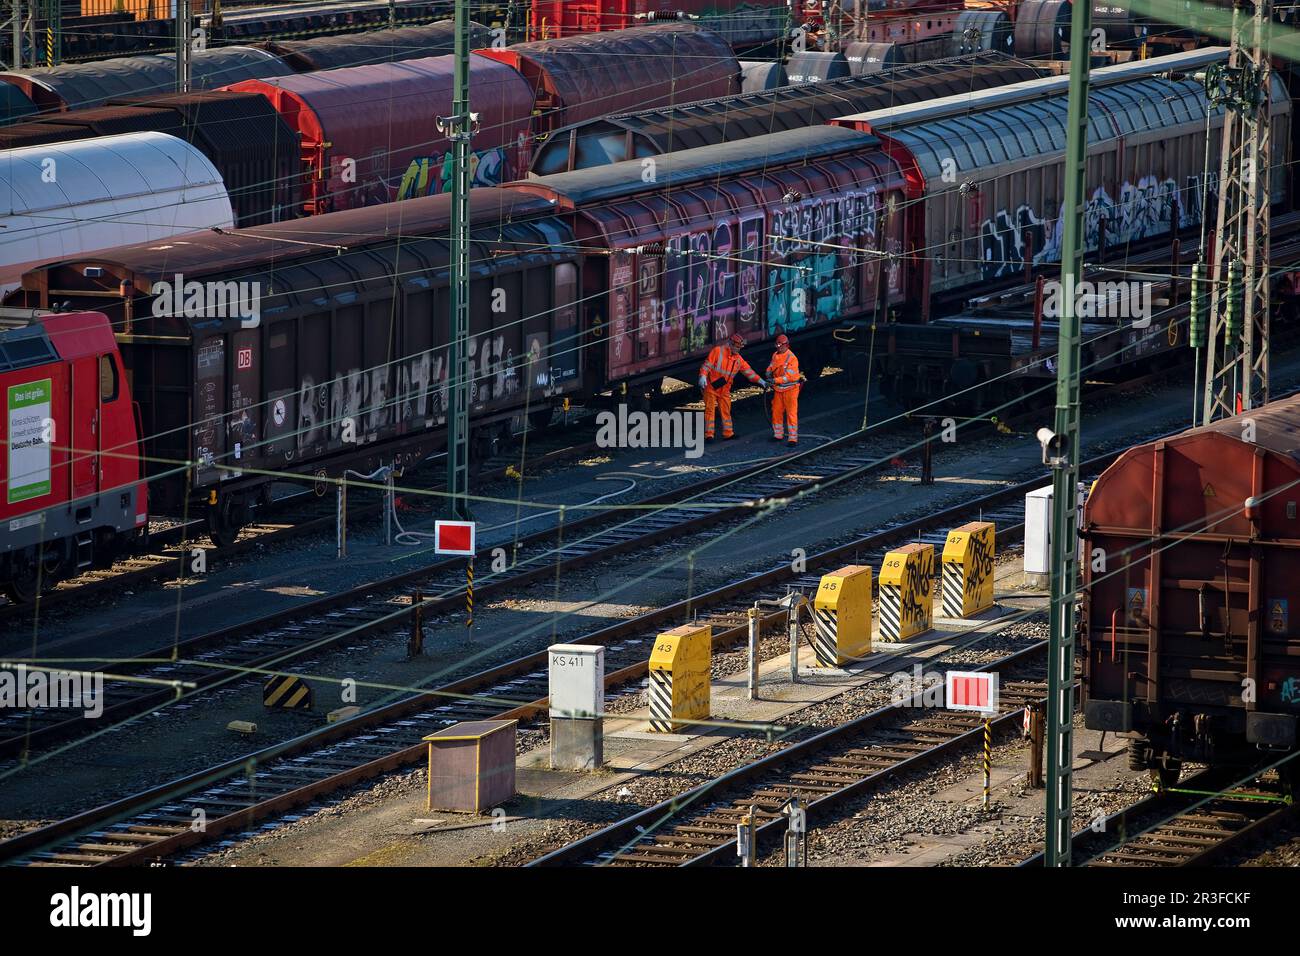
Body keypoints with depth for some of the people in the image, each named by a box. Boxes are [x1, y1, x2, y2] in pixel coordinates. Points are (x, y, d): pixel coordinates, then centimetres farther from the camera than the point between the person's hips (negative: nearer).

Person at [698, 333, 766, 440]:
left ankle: (728, 433, 19)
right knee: (710, 410, -5)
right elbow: (707, 364, -15)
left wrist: (760, 381, 3)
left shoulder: (738, 359, 5)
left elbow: (748, 371, 9)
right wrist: (703, 376, -28)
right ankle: (709, 434, -3)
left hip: (724, 390, 5)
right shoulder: (718, 351, -11)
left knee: (726, 410, 10)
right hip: (711, 386, -5)